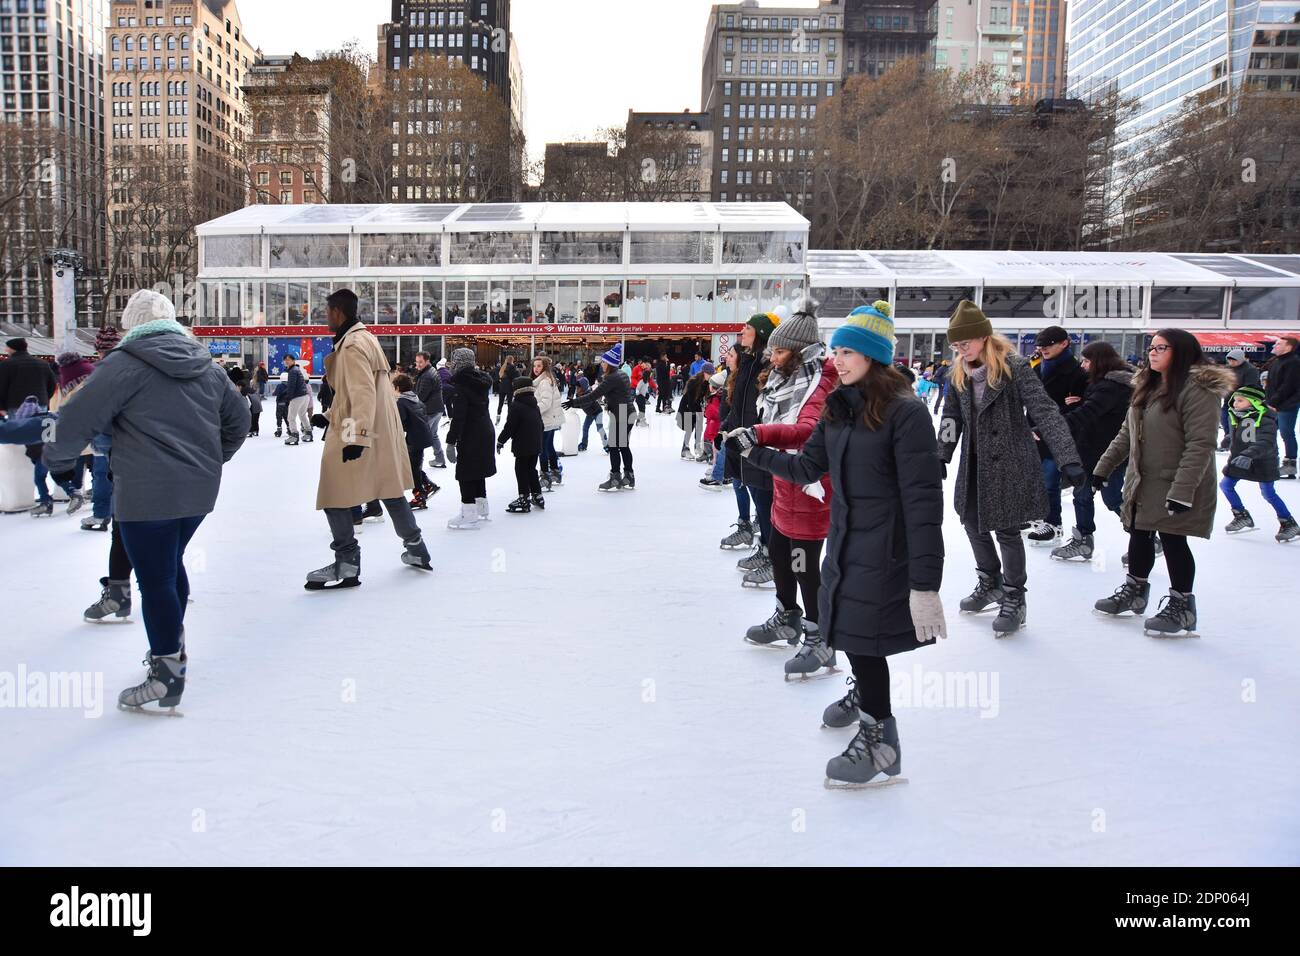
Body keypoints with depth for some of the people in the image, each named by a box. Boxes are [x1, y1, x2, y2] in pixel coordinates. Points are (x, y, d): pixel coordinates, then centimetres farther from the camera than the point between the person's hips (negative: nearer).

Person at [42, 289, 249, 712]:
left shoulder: (125, 363, -9)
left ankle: (167, 675, 4)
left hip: (148, 493, -7)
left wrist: (59, 460, 4)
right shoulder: (206, 367, 12)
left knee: (155, 578, -1)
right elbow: (238, 419, 21)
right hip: (199, 489, 7)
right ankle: (173, 644, 35)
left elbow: (78, 417, -13)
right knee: (170, 563, 24)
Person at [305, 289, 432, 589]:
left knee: (334, 497, -3)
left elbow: (364, 393, -25)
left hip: (355, 437, -10)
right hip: (381, 432, 10)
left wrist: (357, 435, -30)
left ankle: (346, 564, -1)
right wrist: (330, 416, 22)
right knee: (390, 490, 19)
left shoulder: (353, 346, -16)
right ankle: (416, 549, 28)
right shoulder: (364, 338, 15)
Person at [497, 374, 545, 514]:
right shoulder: (535, 406, 11)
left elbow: (509, 427, -15)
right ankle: (537, 496, 23)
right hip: (536, 445, 8)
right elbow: (542, 425, 18)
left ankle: (524, 499, -1)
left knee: (521, 470, 0)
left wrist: (500, 440, -5)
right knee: (531, 469, 18)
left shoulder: (516, 406, -14)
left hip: (522, 446, -8)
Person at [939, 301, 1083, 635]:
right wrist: (940, 458, 5)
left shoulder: (1014, 368, -16)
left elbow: (1045, 412, -21)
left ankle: (1013, 599, 19)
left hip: (1010, 465, -6)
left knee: (1006, 531, 1)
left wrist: (1068, 459, -28)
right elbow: (951, 419, 10)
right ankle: (990, 583, 38)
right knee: (973, 524, 15)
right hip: (974, 466, 6)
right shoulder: (959, 374, 1)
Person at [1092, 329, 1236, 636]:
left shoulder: (1198, 390, -17)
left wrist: (1182, 491, -28)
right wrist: (1102, 469, 14)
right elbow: (1126, 434, 17)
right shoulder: (1147, 388, 12)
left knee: (1173, 540, 0)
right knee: (1139, 535, 17)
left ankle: (1181, 605, 15)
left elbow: (1201, 445, -23)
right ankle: (1134, 591, 35)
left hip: (1175, 487, -8)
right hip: (1142, 483, 8)